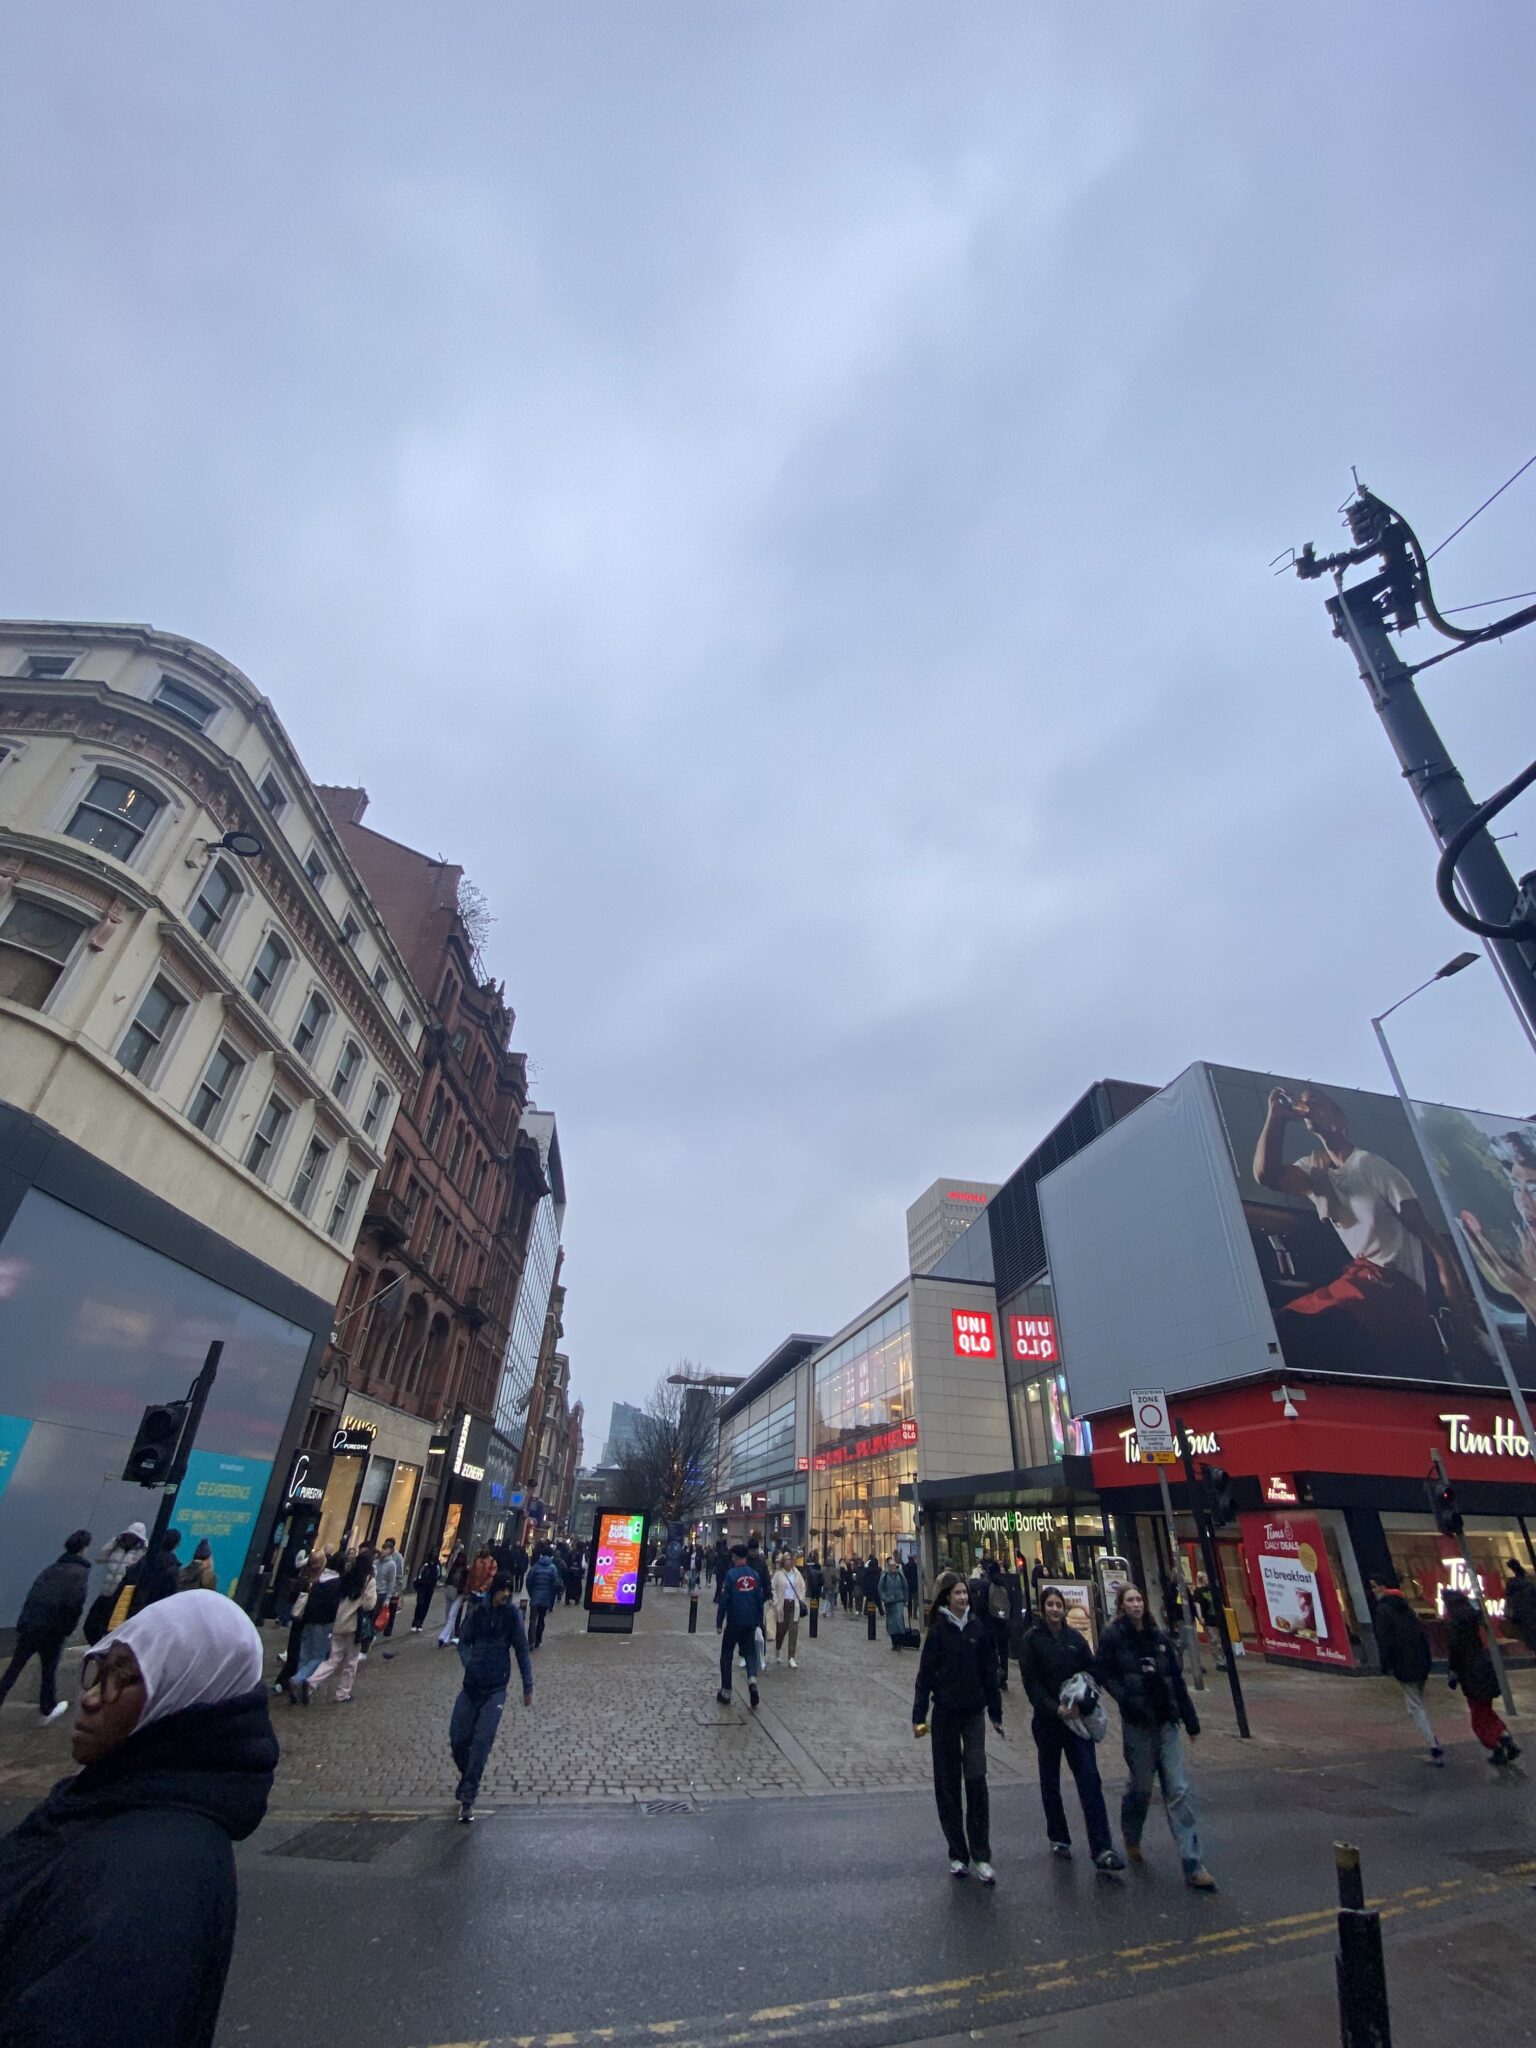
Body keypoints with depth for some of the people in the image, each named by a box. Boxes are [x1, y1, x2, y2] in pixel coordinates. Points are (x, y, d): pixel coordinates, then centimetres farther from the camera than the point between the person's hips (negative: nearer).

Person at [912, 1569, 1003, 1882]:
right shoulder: (938, 1630, -8)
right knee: (947, 1783, 7)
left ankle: (981, 1856, 4)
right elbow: (925, 1674, -7)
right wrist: (919, 1715, -10)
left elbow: (989, 1672, 8)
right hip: (945, 1713, -1)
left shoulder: (979, 1629, 0)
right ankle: (958, 1854, 20)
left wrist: (996, 1713, 10)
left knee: (976, 1779, -7)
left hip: (974, 1713, 2)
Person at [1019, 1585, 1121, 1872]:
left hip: (1077, 1717, 1)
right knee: (1050, 1781, 12)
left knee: (1090, 1780, -9)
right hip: (1047, 1719, -1)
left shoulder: (1076, 1638, 3)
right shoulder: (1033, 1639, -7)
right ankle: (1058, 1838, 30)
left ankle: (1102, 1849, -6)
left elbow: (1092, 1673, 5)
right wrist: (1055, 1708, -19)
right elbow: (1031, 1682, -9)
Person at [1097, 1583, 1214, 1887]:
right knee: (1142, 1786, 8)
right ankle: (1131, 1838, 34)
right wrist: (1127, 1699, -20)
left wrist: (1190, 1719, 10)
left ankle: (1192, 1865, 2)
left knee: (1179, 1789, -3)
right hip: (1136, 1722, -3)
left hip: (1165, 1720, 3)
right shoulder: (1113, 1636, -6)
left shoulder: (1159, 1636, 7)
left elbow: (1177, 1679, 11)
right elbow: (1105, 1674, -7)